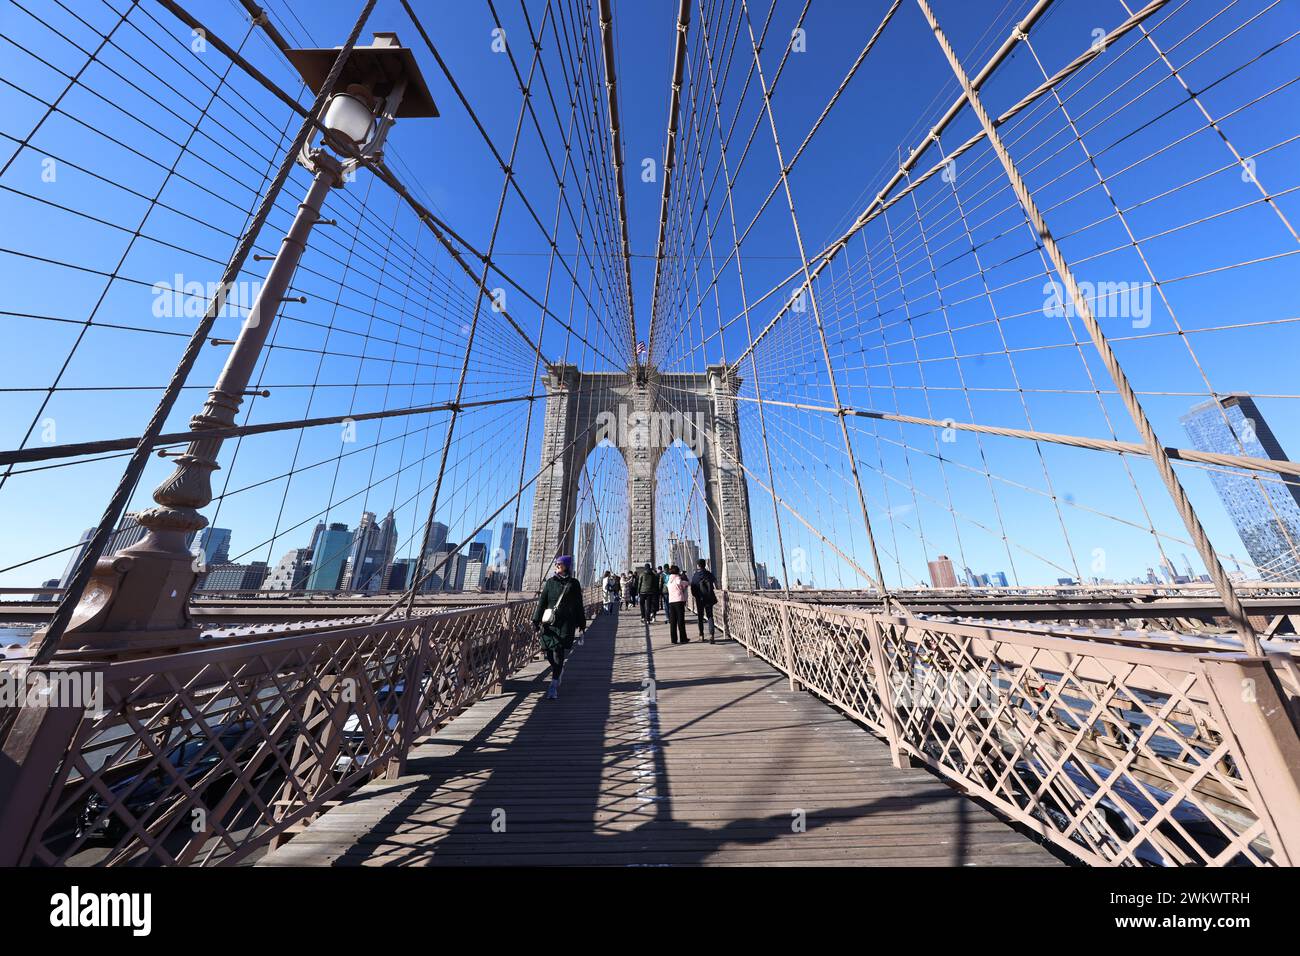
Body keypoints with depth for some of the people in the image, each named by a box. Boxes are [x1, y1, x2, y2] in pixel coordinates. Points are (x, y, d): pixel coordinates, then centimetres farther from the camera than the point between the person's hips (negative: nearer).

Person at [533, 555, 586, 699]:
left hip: (566, 623, -2)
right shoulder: (550, 582, 6)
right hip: (549, 622, 2)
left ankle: (554, 685, 3)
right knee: (549, 652, 6)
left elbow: (579, 605, 8)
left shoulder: (574, 583, 3)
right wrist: (536, 621, -1)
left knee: (558, 652, -9)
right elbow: (541, 602, 5)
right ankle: (559, 671, 36)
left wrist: (581, 623, 10)